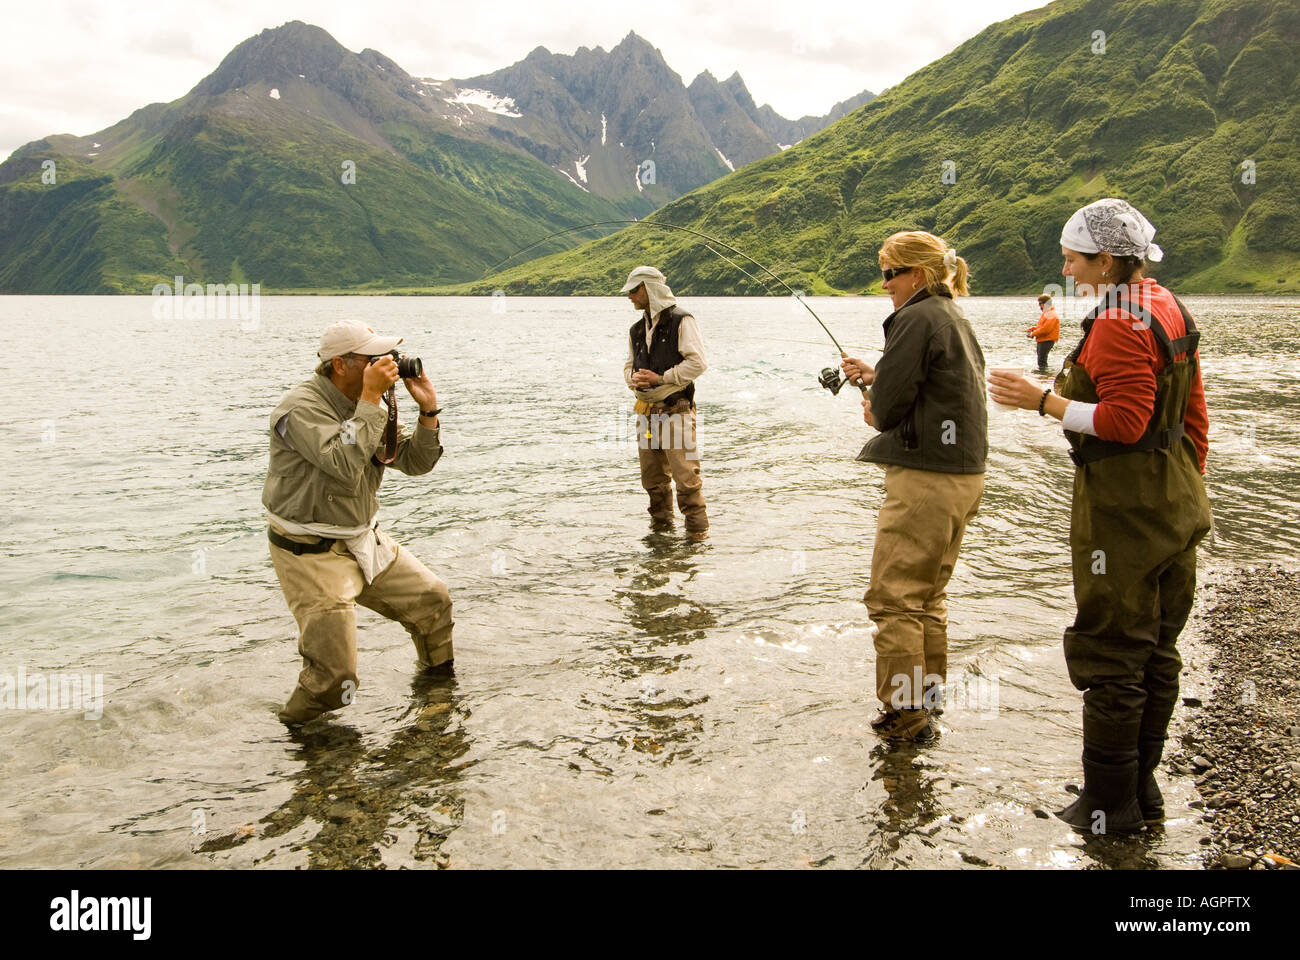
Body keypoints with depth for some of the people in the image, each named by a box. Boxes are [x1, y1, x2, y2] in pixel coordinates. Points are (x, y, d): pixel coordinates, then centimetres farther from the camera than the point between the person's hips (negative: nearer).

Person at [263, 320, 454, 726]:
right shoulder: (302, 408, -21)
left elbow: (416, 462, 7)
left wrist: (428, 410, -8)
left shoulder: (364, 405, 5)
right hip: (311, 554, -8)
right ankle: (292, 732, 14)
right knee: (334, 674, -13)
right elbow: (346, 465, -36)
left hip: (364, 541, 8)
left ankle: (441, 686, 38)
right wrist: (371, 398, -33)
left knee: (432, 598, 13)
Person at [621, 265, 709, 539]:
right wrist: (633, 378, -1)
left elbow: (697, 363, -13)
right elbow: (629, 365, 23)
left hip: (675, 410, -7)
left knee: (685, 474, -10)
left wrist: (661, 378, -15)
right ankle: (661, 524, 25)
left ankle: (698, 529, -2)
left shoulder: (681, 321, -6)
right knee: (653, 477, 12)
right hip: (646, 411, 7)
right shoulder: (637, 329, 16)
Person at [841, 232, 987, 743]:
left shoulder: (917, 319, -13)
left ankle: (906, 713, 4)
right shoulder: (957, 319, 16)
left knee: (893, 597, -2)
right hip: (964, 474, 10)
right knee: (928, 594, 20)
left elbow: (889, 406, -15)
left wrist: (876, 414, 7)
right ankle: (927, 695, 30)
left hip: (925, 476, -10)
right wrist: (875, 375, 13)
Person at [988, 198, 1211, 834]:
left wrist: (1044, 401, -19)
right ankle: (1142, 791, 25)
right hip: (1175, 507, 10)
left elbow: (1124, 421, -24)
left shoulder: (1120, 324, -17)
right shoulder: (1170, 311, 12)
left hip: (1123, 509, -10)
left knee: (1111, 657, 0)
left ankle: (1111, 804, 10)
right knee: (1156, 653, 14)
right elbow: (1193, 416, 16)